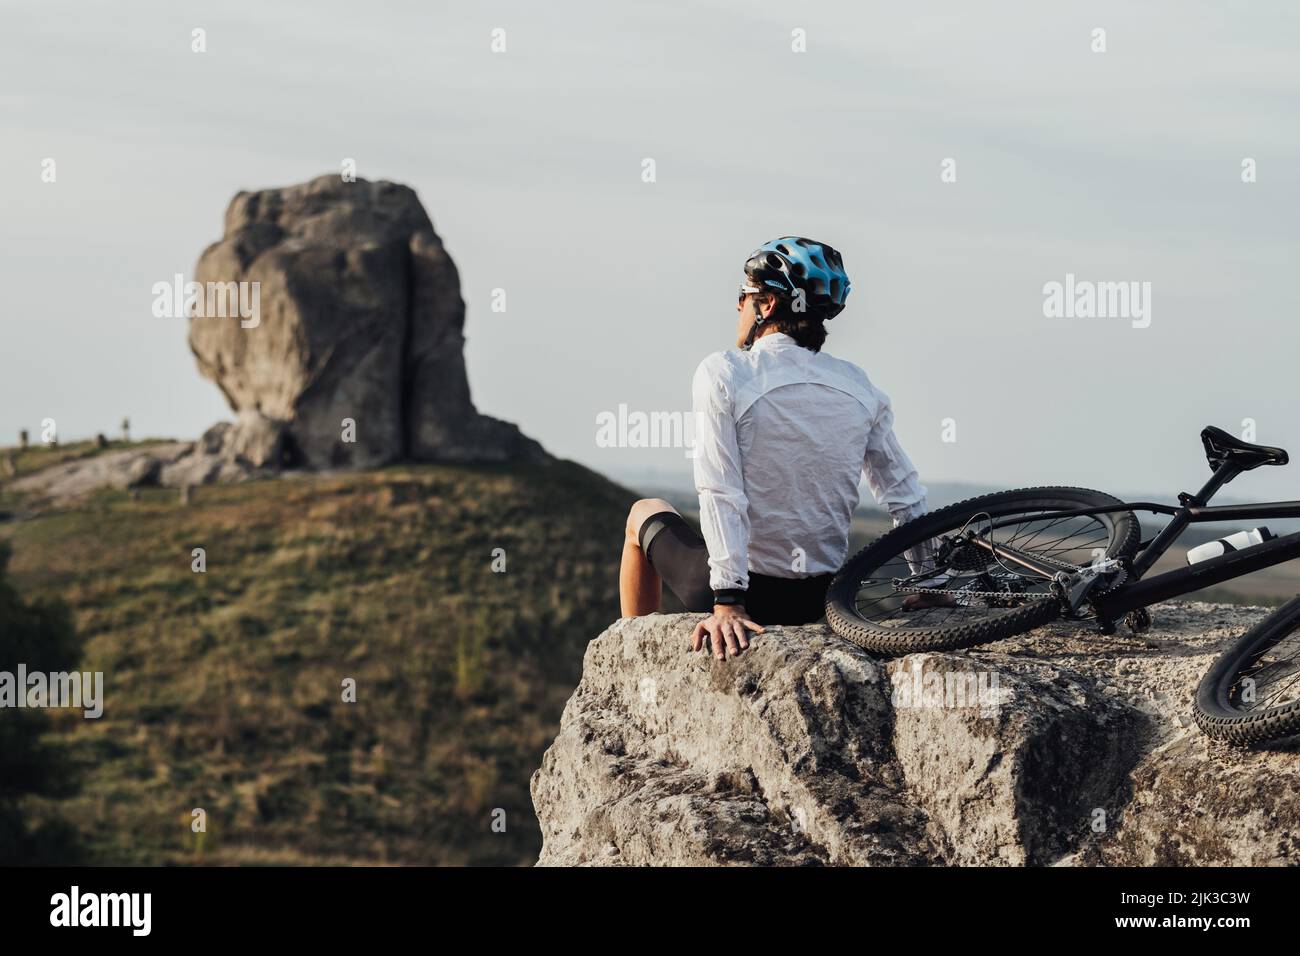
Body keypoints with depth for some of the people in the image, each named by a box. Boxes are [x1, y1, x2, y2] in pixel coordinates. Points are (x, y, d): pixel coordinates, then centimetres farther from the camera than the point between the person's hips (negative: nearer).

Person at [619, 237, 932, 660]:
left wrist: (727, 602, -23)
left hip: (735, 592, -4)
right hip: (819, 601, 4)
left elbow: (721, 495, -21)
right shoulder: (858, 386, 1)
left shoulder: (722, 374, -13)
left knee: (645, 513, 28)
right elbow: (908, 501, 2)